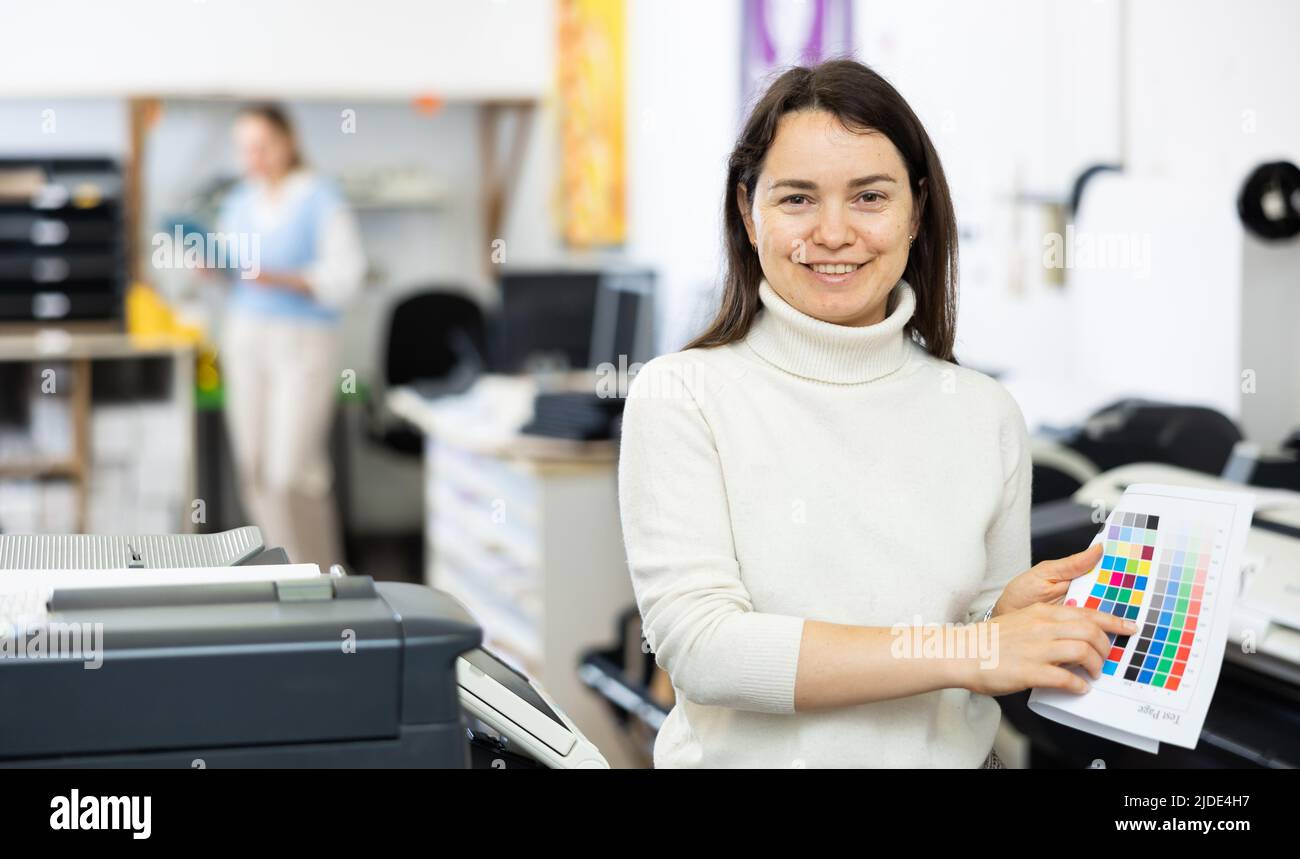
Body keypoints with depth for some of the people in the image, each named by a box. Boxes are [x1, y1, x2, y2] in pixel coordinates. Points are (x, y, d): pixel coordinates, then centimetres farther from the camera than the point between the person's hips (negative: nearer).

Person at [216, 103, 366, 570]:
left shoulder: (321, 199, -6)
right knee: (255, 473, 4)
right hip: (244, 338, 6)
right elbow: (231, 268, 17)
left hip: (303, 342, -6)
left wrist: (281, 280, -24)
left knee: (290, 473, -12)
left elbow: (345, 275, -12)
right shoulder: (239, 202, 12)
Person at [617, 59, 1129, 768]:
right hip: (750, 758, -3)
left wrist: (1014, 613, -11)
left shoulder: (985, 414, 3)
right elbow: (698, 647, -16)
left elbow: (990, 656, 12)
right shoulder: (681, 395, -6)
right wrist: (961, 652, -17)